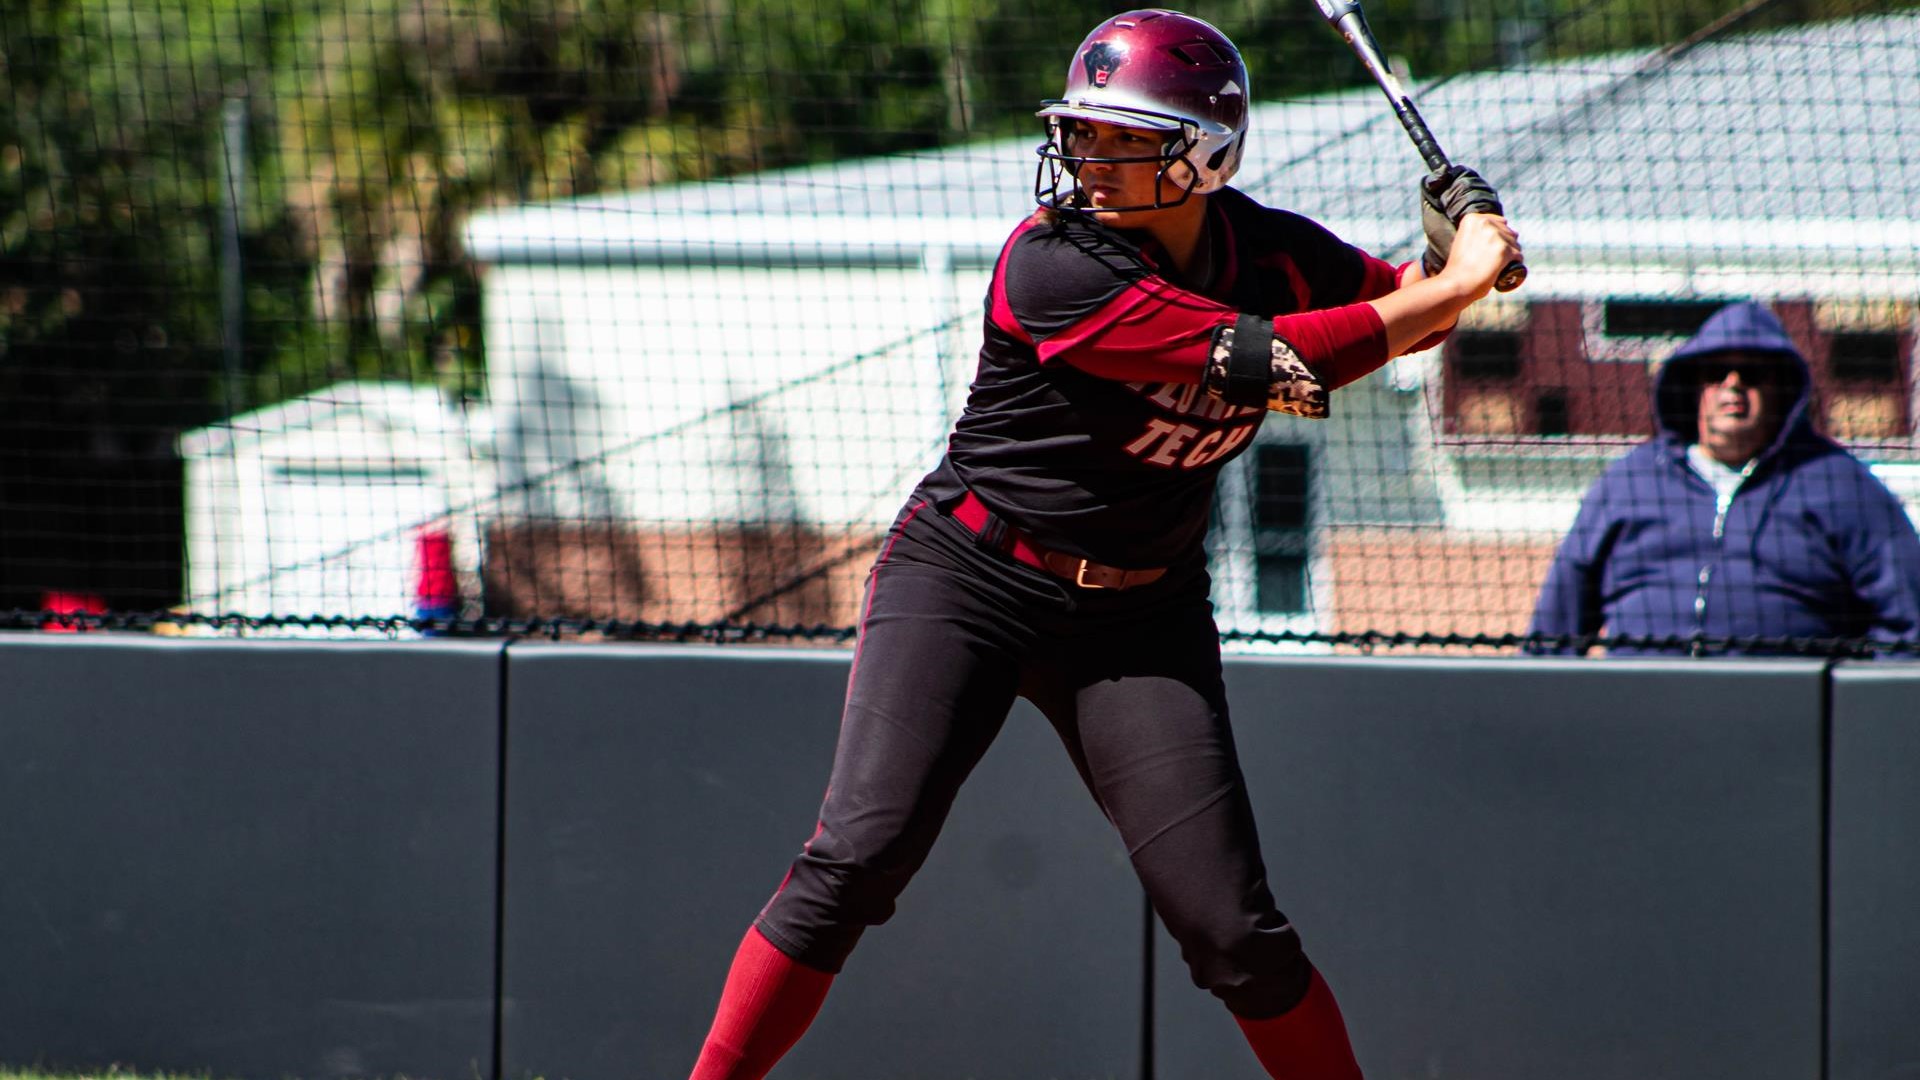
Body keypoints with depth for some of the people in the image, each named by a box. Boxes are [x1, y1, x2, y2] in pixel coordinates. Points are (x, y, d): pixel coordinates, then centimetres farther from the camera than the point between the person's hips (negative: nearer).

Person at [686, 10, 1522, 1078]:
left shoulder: (1270, 251, -2)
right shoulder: (1053, 268, -22)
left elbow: (1402, 306, 16)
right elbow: (1267, 362, -26)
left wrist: (1461, 260, -8)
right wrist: (1451, 288, -18)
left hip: (1142, 618, 4)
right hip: (967, 580, -4)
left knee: (1231, 928, -4)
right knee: (856, 859, -17)